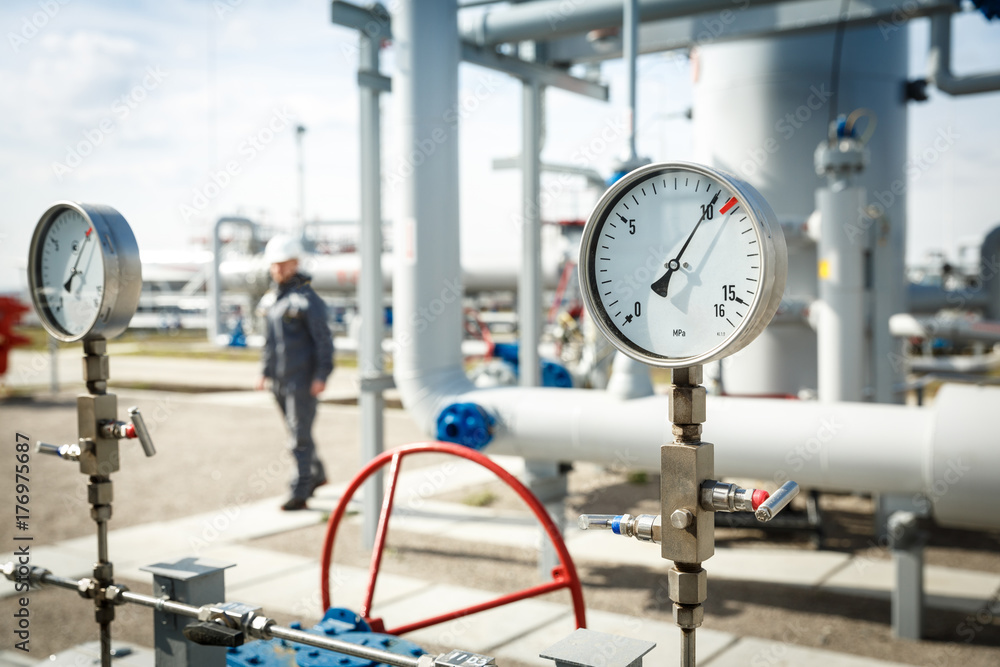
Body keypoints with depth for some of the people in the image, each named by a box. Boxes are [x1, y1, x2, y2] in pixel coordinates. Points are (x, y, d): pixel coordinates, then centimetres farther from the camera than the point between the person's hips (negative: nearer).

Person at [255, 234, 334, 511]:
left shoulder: (307, 298, -11)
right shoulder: (272, 298, 13)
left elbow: (323, 339, -13)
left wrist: (322, 374, -19)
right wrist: (265, 371, 20)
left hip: (303, 380, -8)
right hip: (280, 380, 8)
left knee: (299, 436, -6)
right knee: (296, 431, 18)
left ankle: (300, 493, -1)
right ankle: (317, 474, 36)